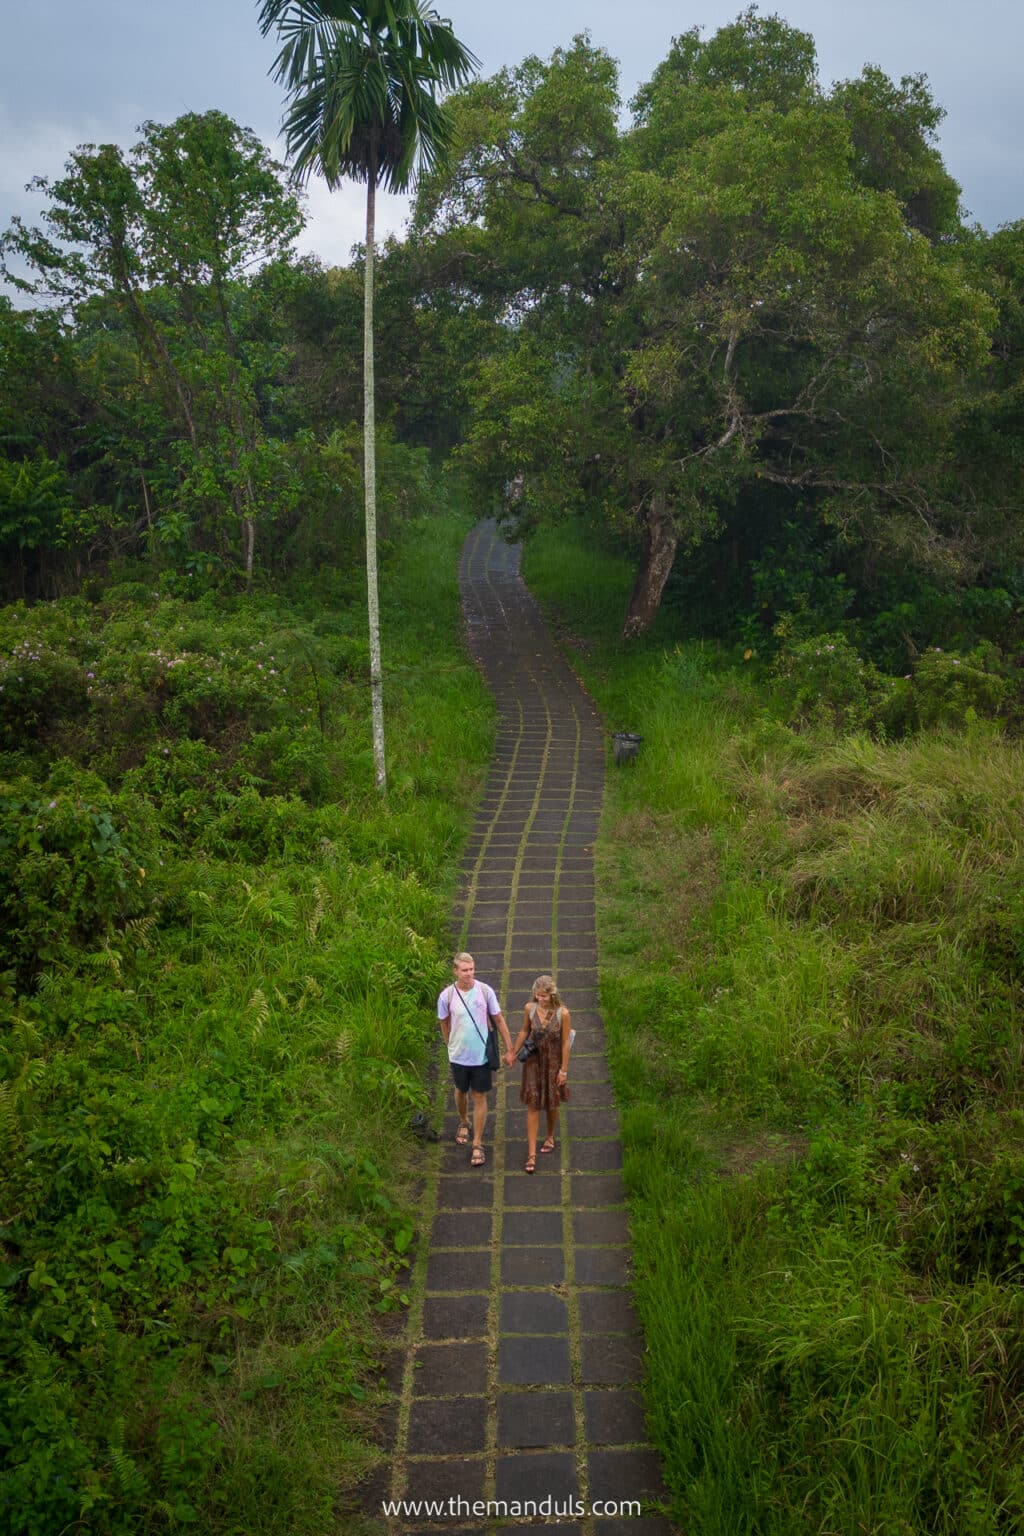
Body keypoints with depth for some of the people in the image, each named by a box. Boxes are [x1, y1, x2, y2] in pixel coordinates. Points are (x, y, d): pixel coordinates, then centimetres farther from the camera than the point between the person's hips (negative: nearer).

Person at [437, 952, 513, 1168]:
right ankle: (464, 1123, 51)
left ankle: (477, 1144, 16)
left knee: (480, 1097, 5)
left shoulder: (485, 991, -13)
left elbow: (498, 1020, -4)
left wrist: (509, 1049, -1)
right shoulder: (447, 996, -14)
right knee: (461, 1092, 21)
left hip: (482, 1055, -1)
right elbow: (444, 1024, 4)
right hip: (459, 1056, 1)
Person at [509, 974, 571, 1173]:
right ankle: (531, 1153, 5)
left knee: (551, 1104, 17)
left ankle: (550, 1138, 44)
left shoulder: (562, 1013, -20)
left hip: (553, 1062, -1)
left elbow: (565, 1042, -12)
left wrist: (564, 1069, -8)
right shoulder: (529, 1008, -12)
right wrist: (514, 1052, 14)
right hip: (533, 1060, 1)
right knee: (532, 1105, 1)